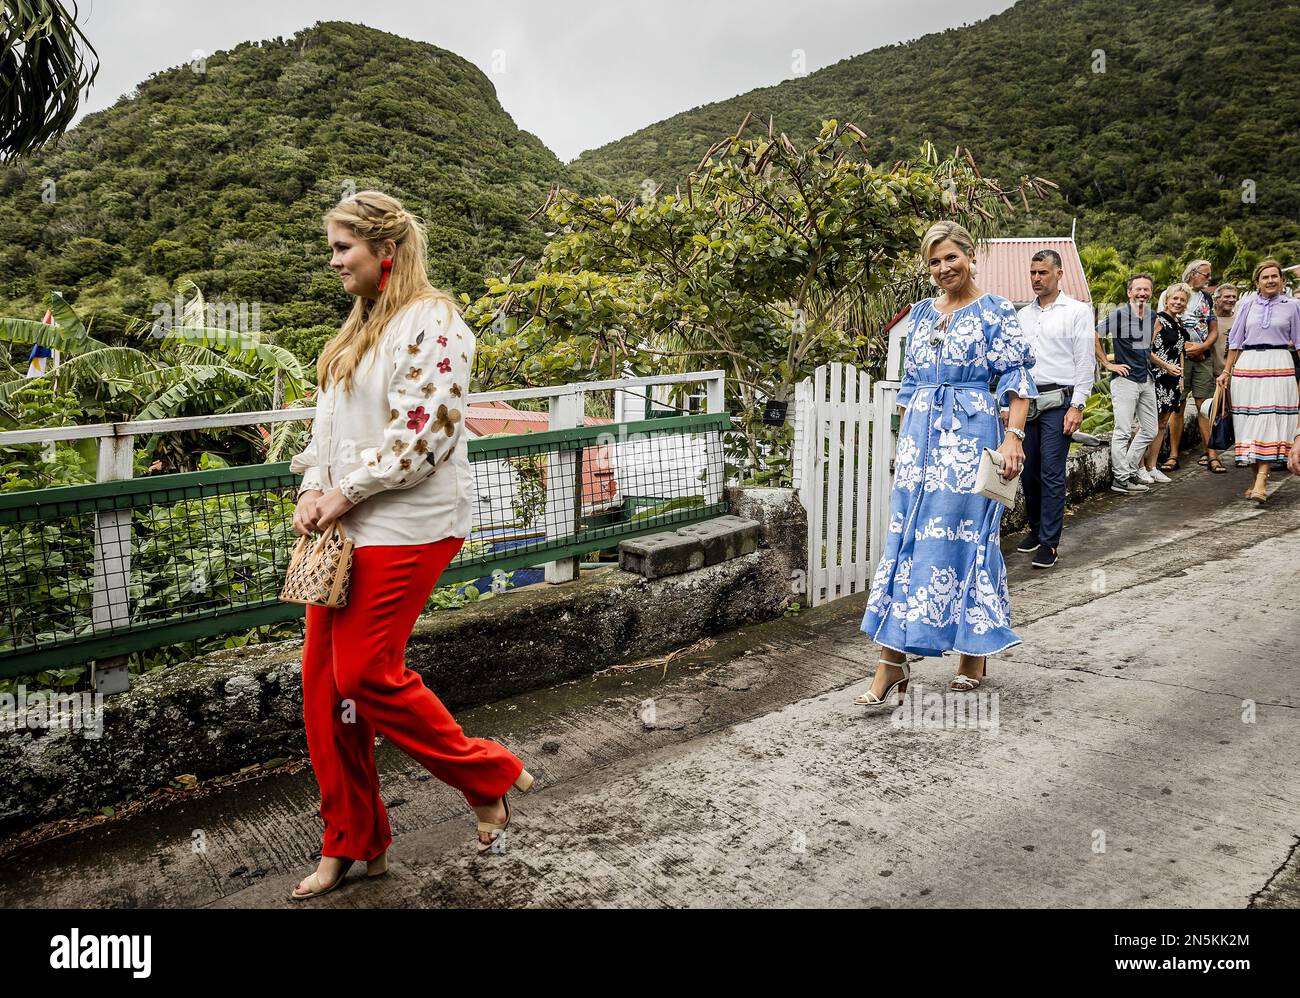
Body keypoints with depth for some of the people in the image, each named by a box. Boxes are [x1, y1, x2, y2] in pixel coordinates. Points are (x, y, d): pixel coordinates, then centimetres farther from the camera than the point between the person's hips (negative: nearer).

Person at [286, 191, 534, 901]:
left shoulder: (431, 322, -11)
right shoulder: (362, 325, 17)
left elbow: (424, 432, -20)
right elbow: (330, 416, 18)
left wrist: (344, 495, -15)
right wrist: (313, 488, 1)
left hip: (407, 525, -9)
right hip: (347, 523, 9)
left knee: (365, 675, -7)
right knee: (324, 676, 8)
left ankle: (489, 776, 15)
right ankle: (350, 842, 23)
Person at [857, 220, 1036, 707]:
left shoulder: (996, 312, 0)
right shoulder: (921, 313, 15)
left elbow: (1017, 380, -5)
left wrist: (1013, 437, -17)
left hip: (970, 436, -5)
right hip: (920, 437, 5)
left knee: (963, 536, -1)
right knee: (905, 538, -1)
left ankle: (974, 655, 16)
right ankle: (891, 663, 0)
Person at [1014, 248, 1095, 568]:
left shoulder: (1077, 311, 1)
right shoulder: (1023, 315, 16)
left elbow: (1085, 362, -3)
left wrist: (1077, 406, -11)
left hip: (1057, 401, -5)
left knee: (1052, 473, -7)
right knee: (1028, 471, 8)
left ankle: (1049, 543, -2)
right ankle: (1035, 528, 25)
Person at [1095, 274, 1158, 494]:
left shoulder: (1153, 317, 12)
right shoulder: (1119, 315, -10)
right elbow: (1093, 336, -12)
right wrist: (1107, 364, -10)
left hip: (1147, 379, 8)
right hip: (1125, 379, -8)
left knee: (1150, 430, 11)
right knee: (1123, 432, -6)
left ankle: (1127, 470, 20)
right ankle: (1121, 478, -1)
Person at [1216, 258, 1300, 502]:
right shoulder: (1248, 305, 10)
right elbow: (1235, 341, 14)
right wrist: (1227, 371, 12)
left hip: (1278, 366, -2)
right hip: (1247, 365, 2)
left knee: (1270, 420, -10)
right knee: (1250, 421, 2)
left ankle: (1262, 480, -16)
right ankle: (1257, 476, 11)